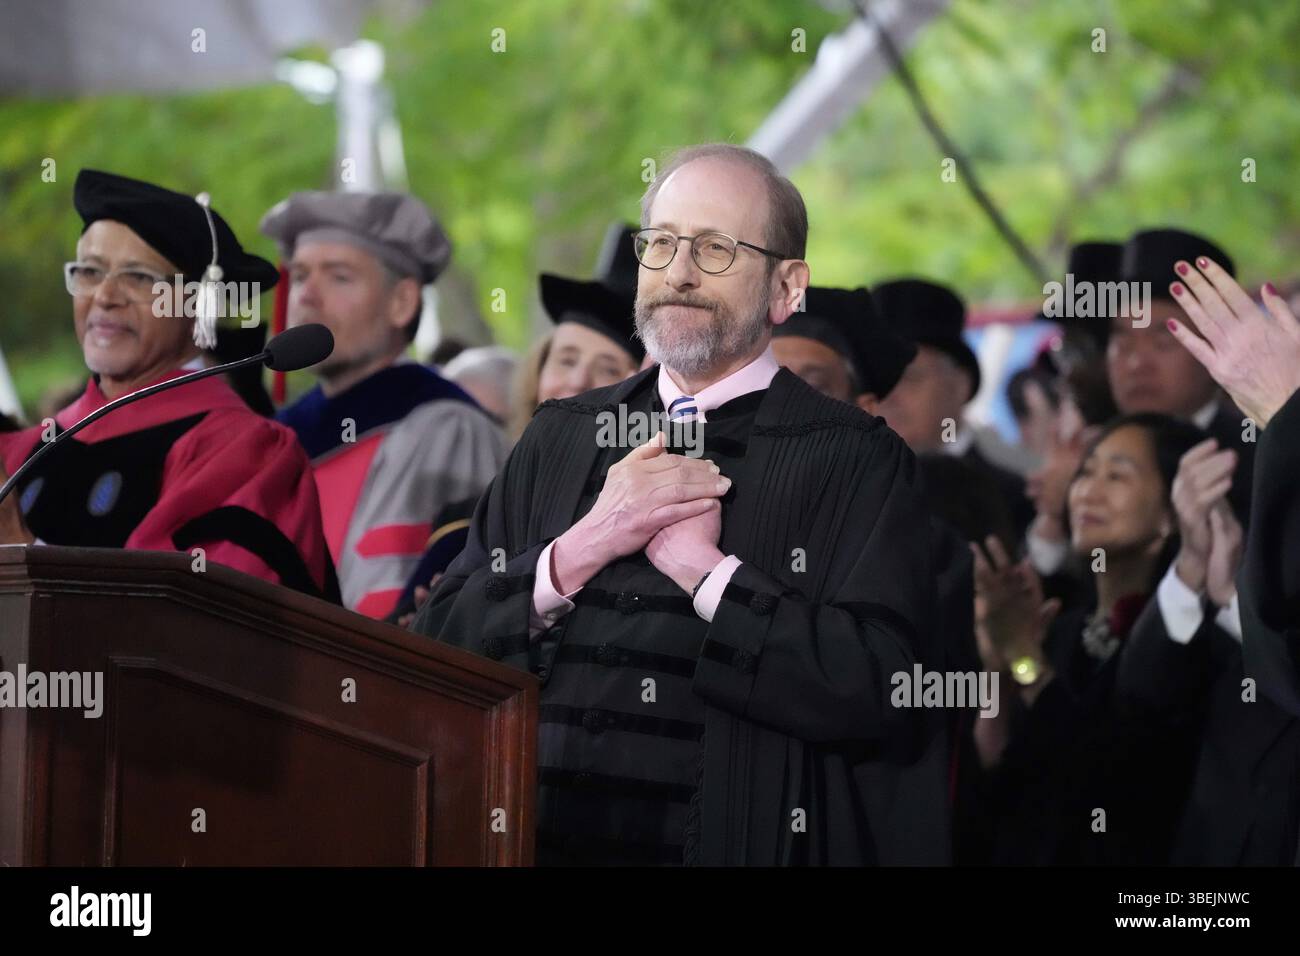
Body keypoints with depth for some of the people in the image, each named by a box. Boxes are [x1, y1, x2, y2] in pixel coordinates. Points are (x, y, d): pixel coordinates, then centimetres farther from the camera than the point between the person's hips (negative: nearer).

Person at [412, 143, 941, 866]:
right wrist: (578, 551, -4)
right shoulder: (560, 439, 15)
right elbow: (439, 645, 9)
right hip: (540, 839, 4)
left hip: (734, 842, -4)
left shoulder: (855, 461, 3)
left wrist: (706, 569, -7)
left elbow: (883, 693, -8)